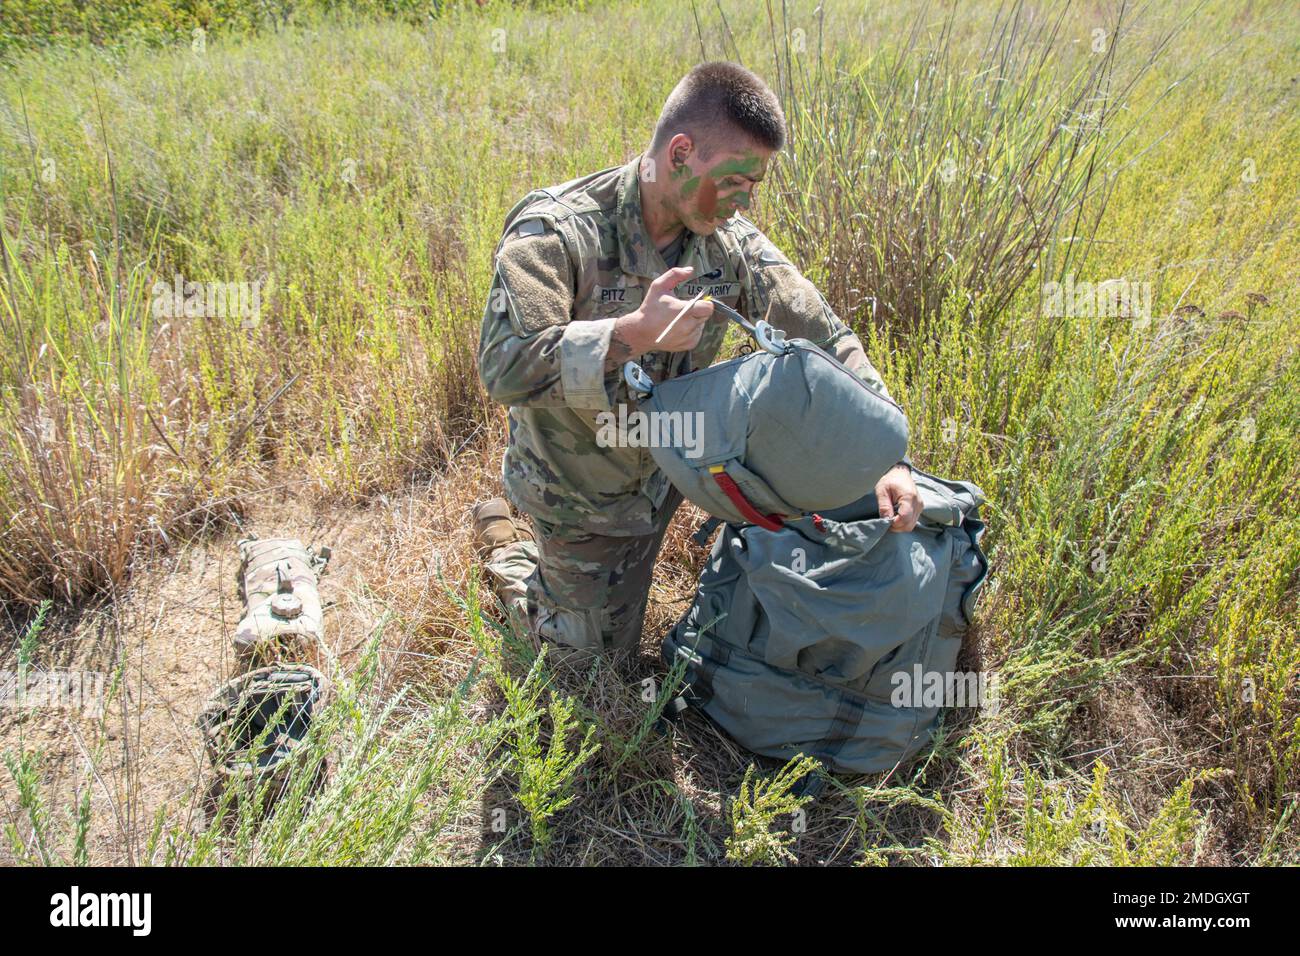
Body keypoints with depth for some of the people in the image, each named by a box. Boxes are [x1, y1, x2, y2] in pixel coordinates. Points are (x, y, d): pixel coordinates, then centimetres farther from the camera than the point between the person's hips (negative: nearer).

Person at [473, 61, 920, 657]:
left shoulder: (729, 239, -11)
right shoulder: (554, 231, -27)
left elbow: (823, 339, -11)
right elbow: (503, 367, -37)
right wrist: (634, 332, -45)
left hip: (667, 468, 4)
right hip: (579, 491, -4)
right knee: (595, 654, 11)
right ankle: (505, 546, 33)